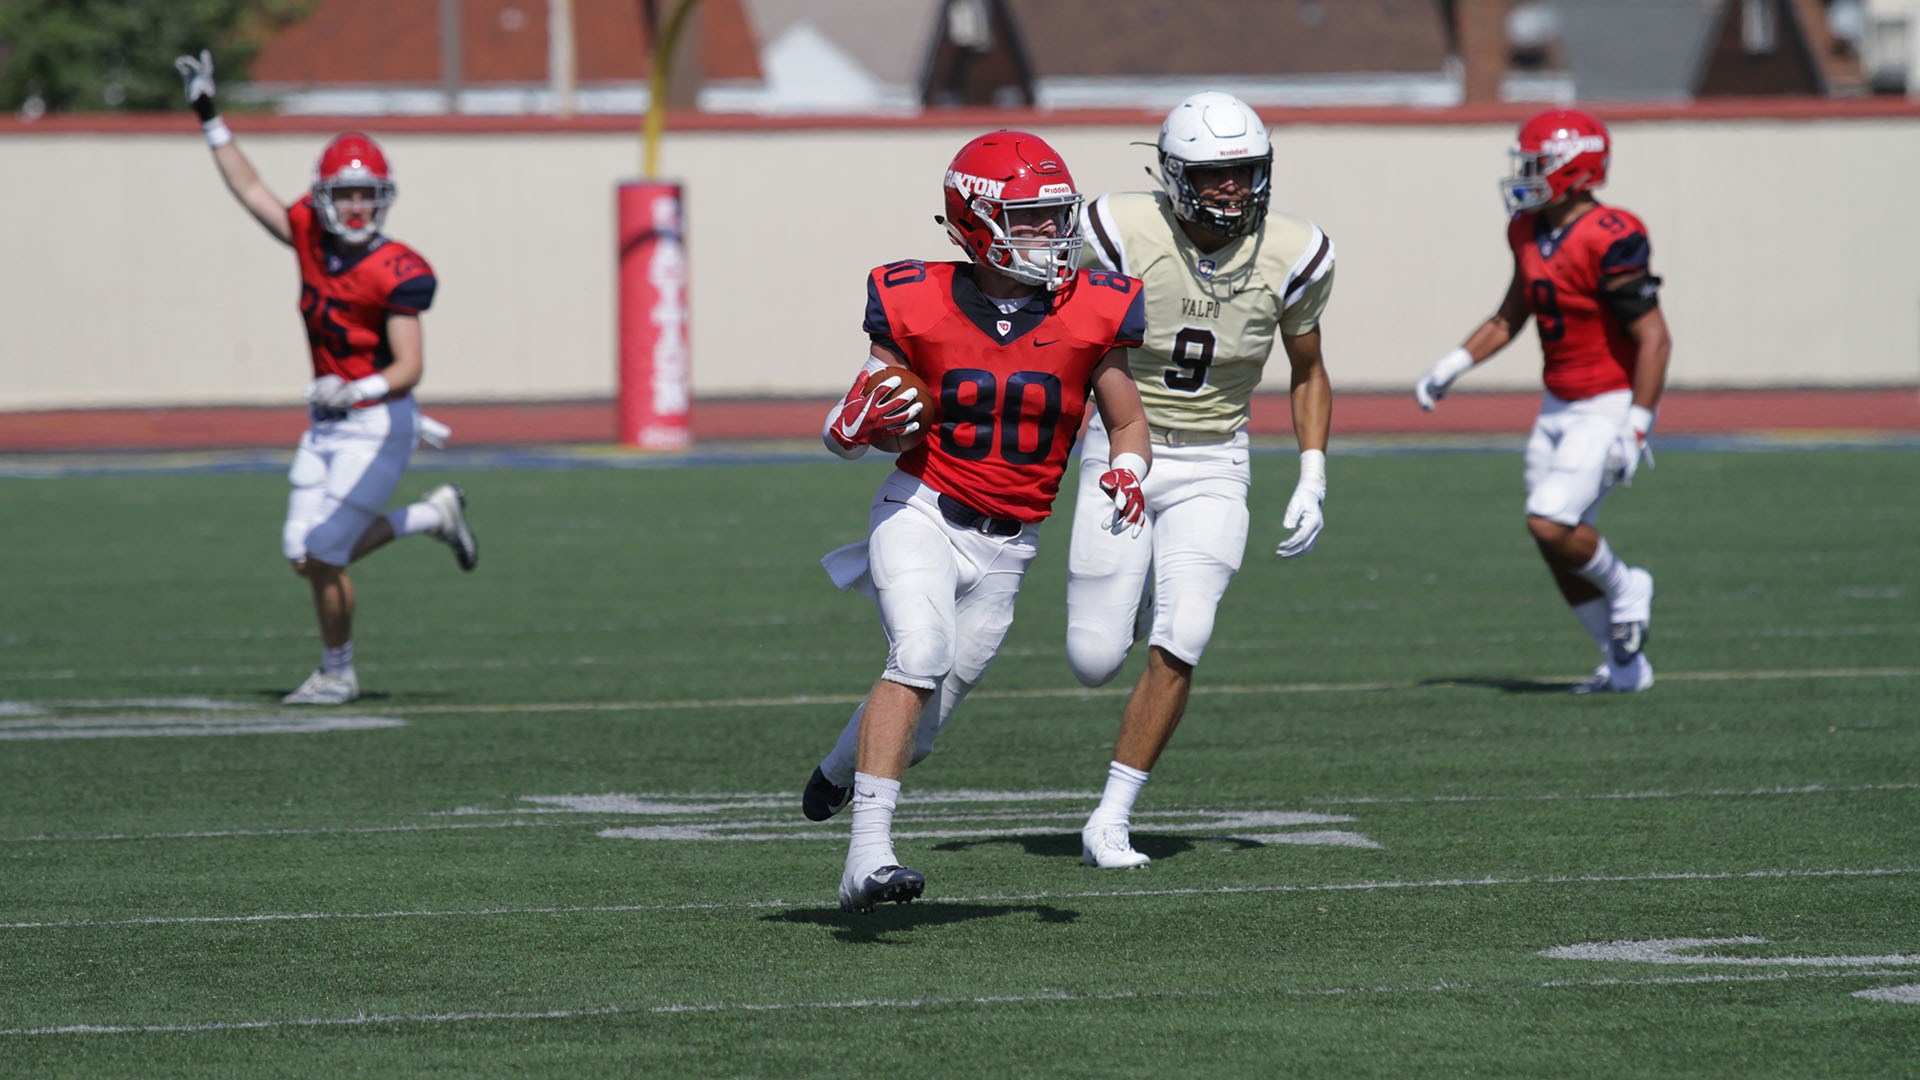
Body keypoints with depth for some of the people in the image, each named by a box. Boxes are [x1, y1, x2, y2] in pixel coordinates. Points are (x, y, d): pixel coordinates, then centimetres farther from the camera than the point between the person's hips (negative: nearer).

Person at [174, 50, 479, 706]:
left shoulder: (394, 272, -17)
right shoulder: (311, 238, 2)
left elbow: (408, 368, -20)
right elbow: (250, 190, 13)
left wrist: (354, 390, -37)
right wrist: (209, 117, 11)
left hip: (376, 424, -8)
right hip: (325, 424, 8)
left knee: (323, 556, -8)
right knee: (307, 554, 8)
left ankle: (337, 673, 14)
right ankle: (435, 515, 27)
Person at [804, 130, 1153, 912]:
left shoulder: (1090, 315, -6)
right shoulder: (918, 308, -9)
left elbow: (1127, 422, 9)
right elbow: (841, 433, -1)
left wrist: (1128, 476, -13)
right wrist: (861, 425, -25)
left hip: (1005, 546, 3)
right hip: (921, 514, -3)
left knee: (920, 726, 7)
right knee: (919, 655, -29)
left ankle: (841, 772, 44)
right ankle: (867, 858, -31)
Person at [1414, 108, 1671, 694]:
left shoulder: (1609, 242, -22)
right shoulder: (1531, 234, 5)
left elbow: (1654, 339, -22)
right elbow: (1509, 317, 20)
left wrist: (1635, 430, -24)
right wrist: (1452, 366, 10)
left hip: (1608, 405, -9)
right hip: (1558, 405, 9)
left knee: (1551, 525, -20)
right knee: (1557, 543, 7)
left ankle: (1623, 587, 9)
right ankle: (1624, 663, 20)